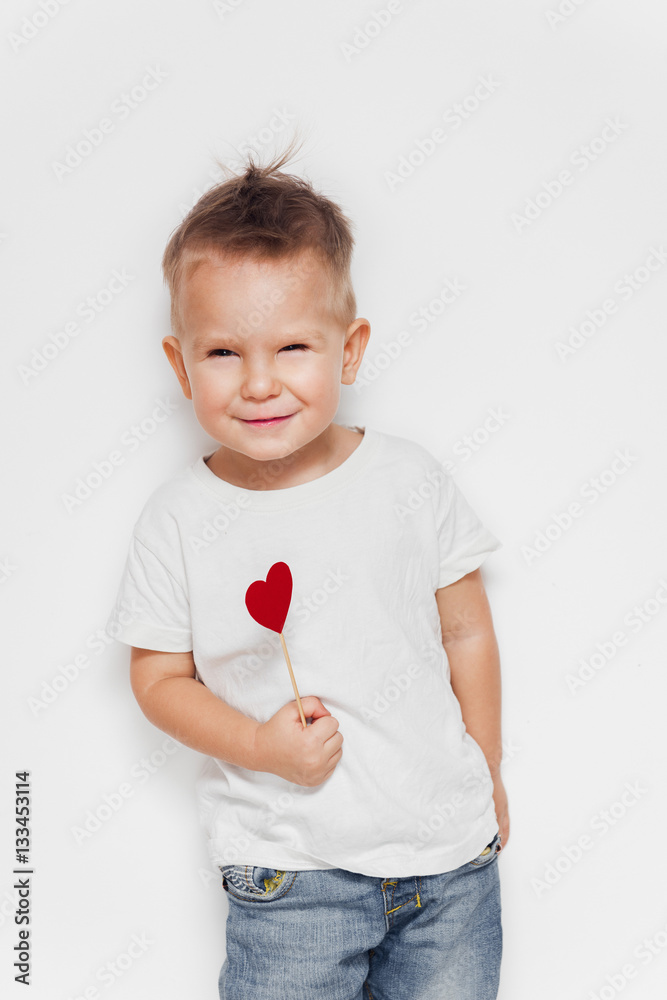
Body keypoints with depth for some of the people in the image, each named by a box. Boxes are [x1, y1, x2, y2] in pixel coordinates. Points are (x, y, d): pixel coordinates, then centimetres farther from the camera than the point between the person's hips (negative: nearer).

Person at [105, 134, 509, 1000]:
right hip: (289, 868, -1)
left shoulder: (410, 480, -8)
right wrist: (262, 747, -18)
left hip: (448, 845, 2)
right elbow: (160, 678, -3)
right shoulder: (178, 522, -11)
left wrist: (487, 771, 10)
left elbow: (467, 632, 2)